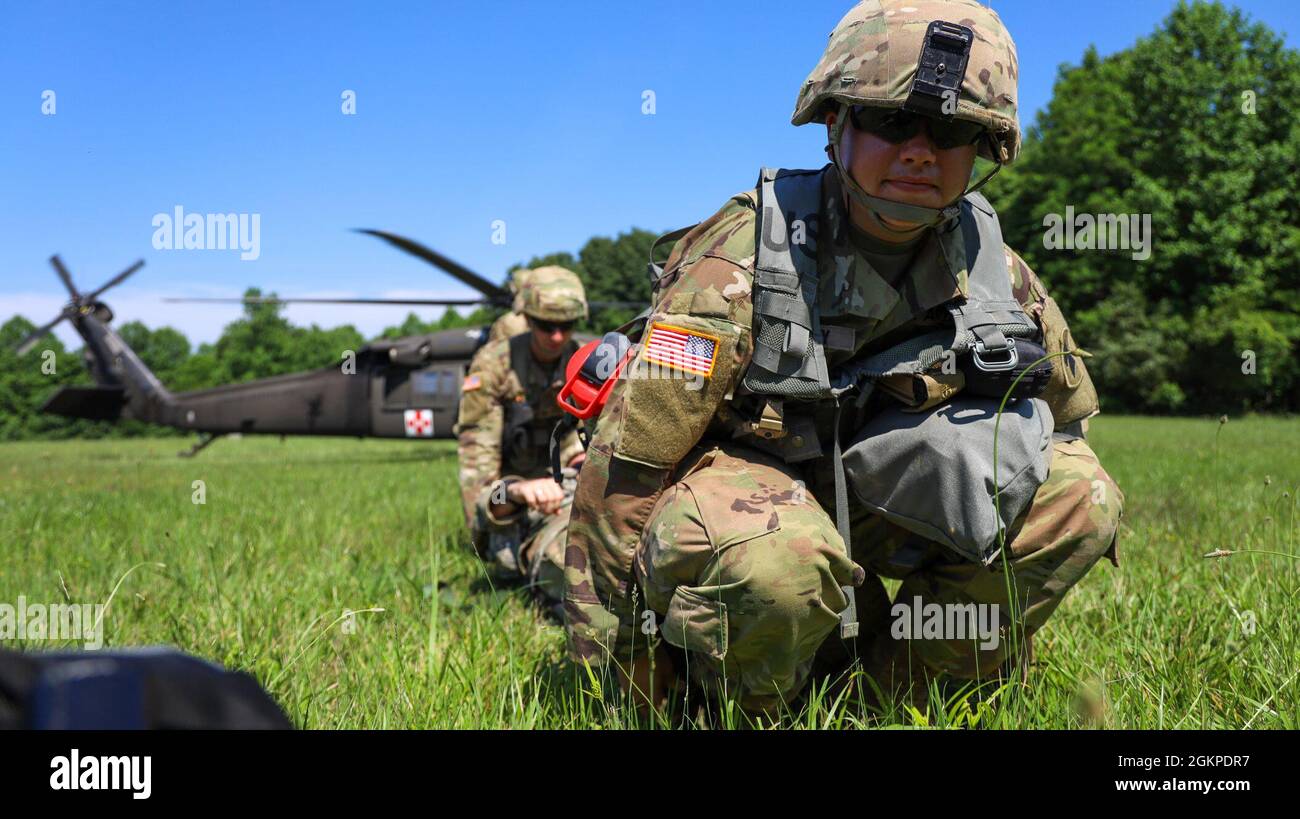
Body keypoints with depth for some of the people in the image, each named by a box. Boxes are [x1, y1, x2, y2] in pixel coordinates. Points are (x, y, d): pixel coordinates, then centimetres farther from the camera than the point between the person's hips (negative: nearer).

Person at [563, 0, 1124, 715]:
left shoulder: (995, 272, -7)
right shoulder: (741, 255, -23)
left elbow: (1066, 407, 14)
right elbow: (625, 469, -24)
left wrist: (1004, 442, -7)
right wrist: (616, 678, -20)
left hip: (879, 504, 6)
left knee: (1081, 500, -12)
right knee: (778, 563, -40)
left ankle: (908, 685, 4)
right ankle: (740, 711, -6)